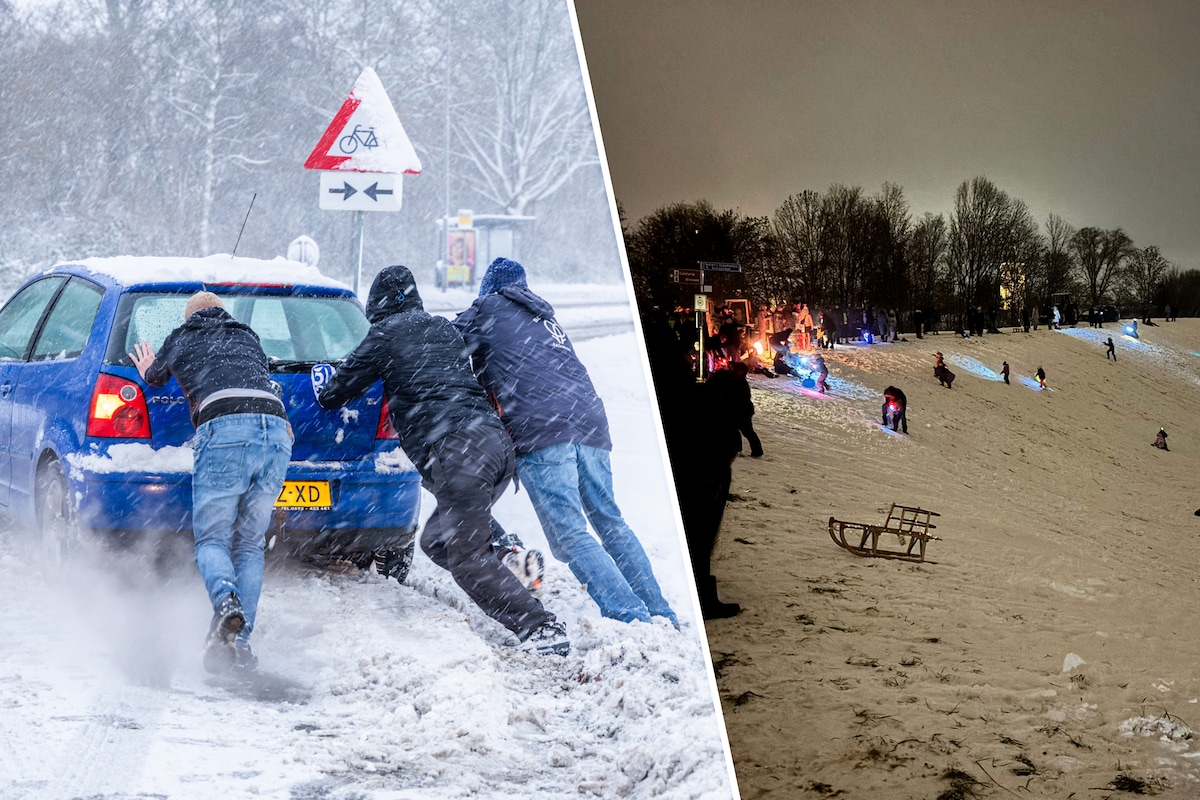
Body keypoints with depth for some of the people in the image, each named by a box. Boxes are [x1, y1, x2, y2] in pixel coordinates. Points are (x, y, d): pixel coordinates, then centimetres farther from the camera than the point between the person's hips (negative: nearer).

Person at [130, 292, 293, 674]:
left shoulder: (181, 338, 24)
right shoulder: (248, 337, 32)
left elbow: (155, 376, 44)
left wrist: (148, 370, 68)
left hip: (225, 430, -3)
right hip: (277, 430, 3)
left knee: (212, 538, 2)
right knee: (250, 544, 10)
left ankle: (226, 602, -30)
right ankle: (239, 644, -1)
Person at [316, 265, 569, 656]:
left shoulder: (386, 335, 8)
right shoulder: (445, 329, 27)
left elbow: (334, 395, 15)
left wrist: (325, 389, 39)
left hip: (457, 449, -7)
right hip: (498, 442, 7)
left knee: (467, 558, -9)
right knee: (436, 541, 20)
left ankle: (541, 629, -21)